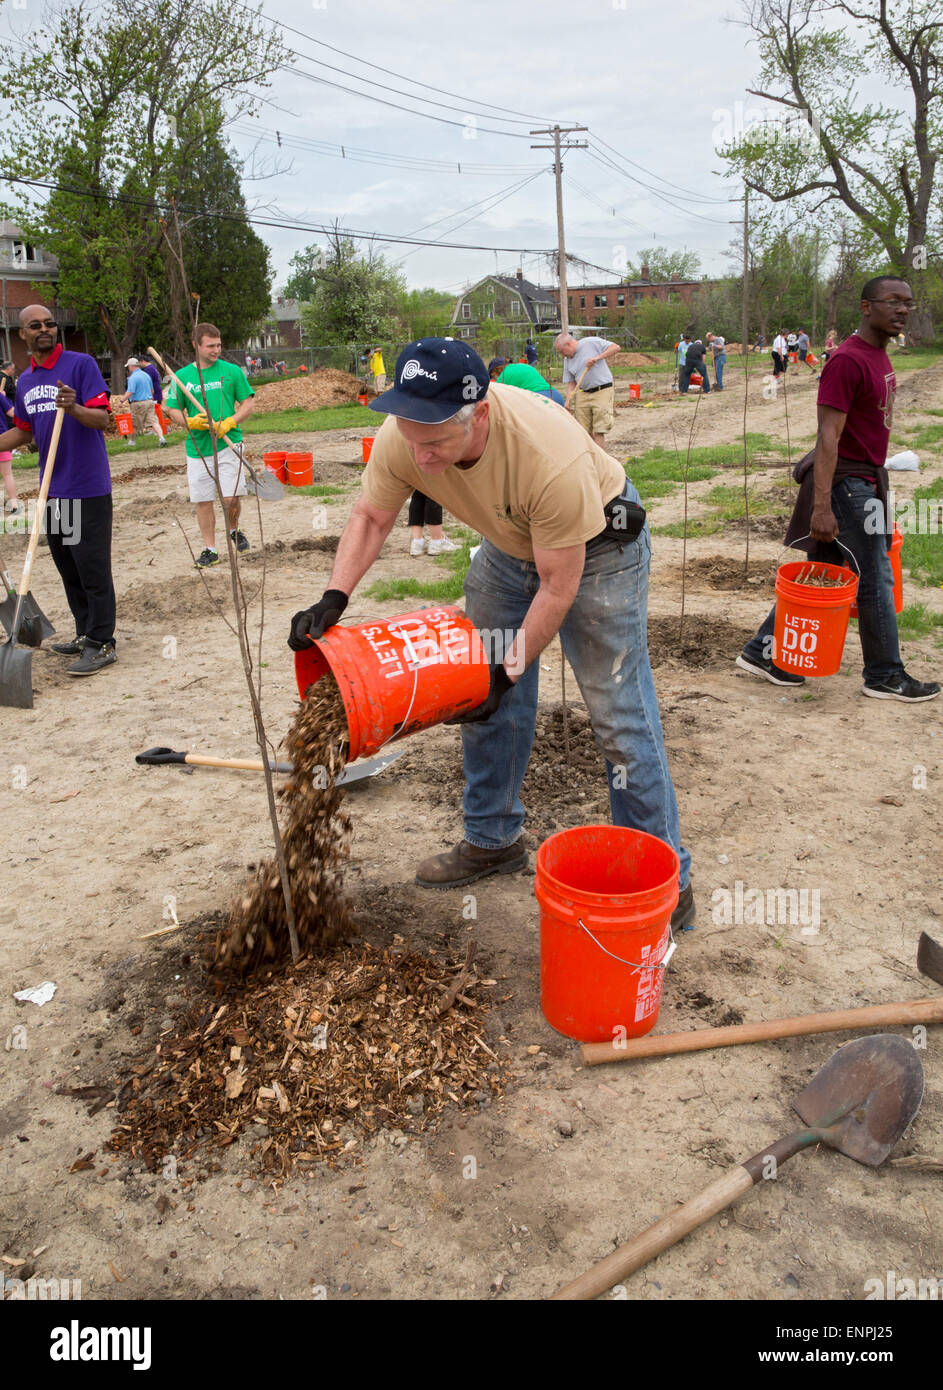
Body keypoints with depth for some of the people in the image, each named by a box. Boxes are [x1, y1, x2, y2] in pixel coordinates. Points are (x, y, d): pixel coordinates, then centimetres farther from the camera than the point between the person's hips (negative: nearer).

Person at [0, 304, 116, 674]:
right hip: (52, 487, 8)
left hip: (87, 486, -7)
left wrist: (74, 409, -32)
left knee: (92, 567, -5)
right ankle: (85, 634, 24)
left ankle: (101, 644, 1)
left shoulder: (81, 364, -7)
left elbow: (102, 419, -14)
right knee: (67, 566, 13)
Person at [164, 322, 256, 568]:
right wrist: (191, 422, -11)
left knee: (231, 497, -9)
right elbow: (172, 410, 10)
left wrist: (229, 422, -11)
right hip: (197, 447, 2)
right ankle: (209, 549, 16)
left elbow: (249, 403, 5)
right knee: (203, 501, 5)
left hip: (228, 444, -2)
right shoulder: (182, 376, 5)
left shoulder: (232, 371, 3)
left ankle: (234, 530, 22)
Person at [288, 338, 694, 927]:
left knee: (620, 714, -7)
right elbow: (371, 516, -7)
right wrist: (334, 598, -20)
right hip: (510, 544, 6)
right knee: (484, 700, 9)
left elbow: (558, 587, -30)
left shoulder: (552, 457, -41)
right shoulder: (402, 439, -25)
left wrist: (509, 672, -25)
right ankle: (493, 839, 28)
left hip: (597, 545, -6)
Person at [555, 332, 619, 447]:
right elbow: (571, 384, 12)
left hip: (603, 391, -6)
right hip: (583, 394, 6)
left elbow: (616, 347, -8)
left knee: (598, 430, -11)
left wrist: (597, 357, -17)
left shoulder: (591, 343, -4)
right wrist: (567, 402, -3)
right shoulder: (568, 360, 12)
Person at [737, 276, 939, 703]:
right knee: (876, 581, 0)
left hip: (865, 481, 10)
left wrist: (876, 483, 20)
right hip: (848, 482, -10)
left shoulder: (878, 355, 14)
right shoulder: (848, 360, -17)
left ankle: (763, 652, 19)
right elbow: (828, 436, -22)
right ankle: (885, 676, 14)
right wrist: (822, 507, -26)